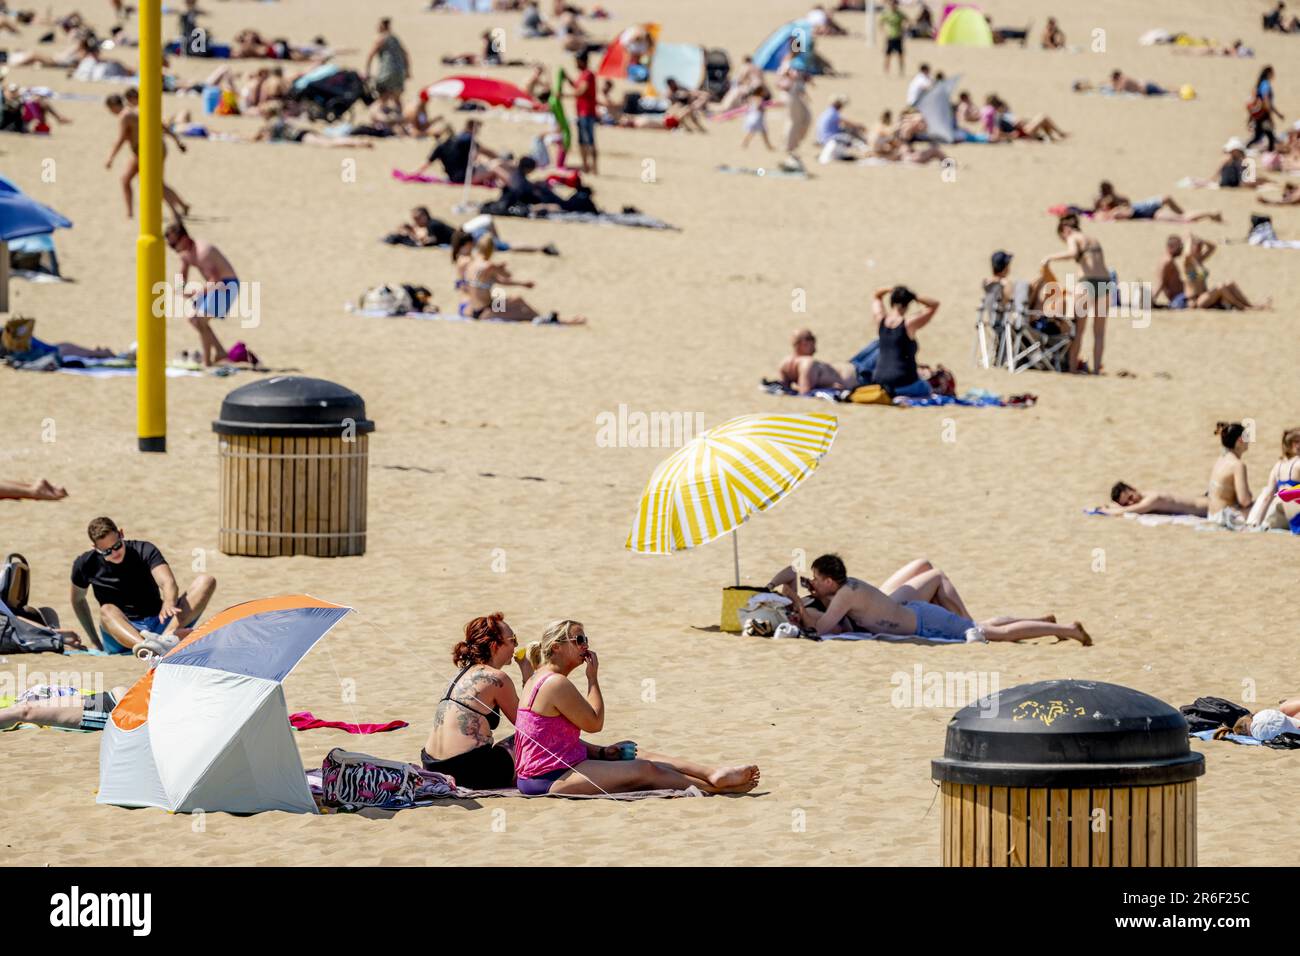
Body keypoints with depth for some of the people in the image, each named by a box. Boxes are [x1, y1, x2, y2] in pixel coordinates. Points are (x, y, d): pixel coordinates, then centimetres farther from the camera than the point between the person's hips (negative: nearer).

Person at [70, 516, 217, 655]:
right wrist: (94, 640, 13)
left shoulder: (144, 551, -5)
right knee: (107, 611, -37)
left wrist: (168, 603, -44)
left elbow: (168, 582, -21)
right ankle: (143, 646, -71)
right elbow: (78, 599, 16)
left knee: (206, 581, -17)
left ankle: (168, 636, -47)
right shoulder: (86, 564, -1)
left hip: (158, 623, 1)